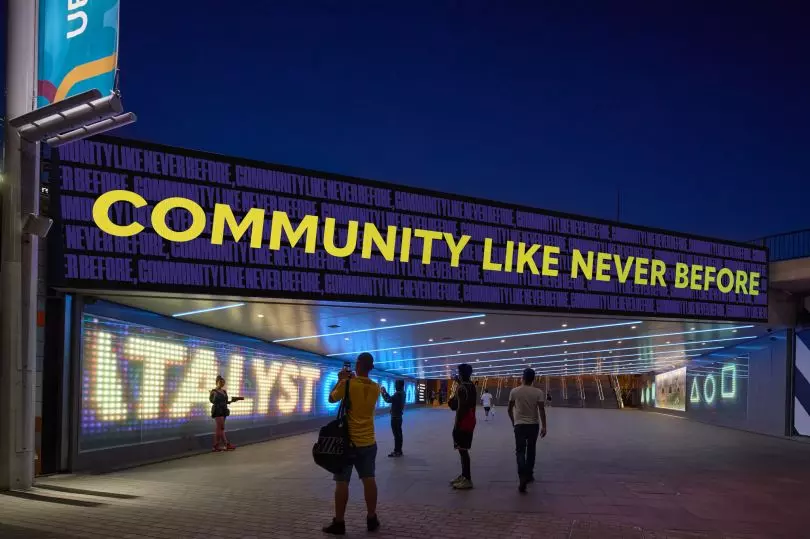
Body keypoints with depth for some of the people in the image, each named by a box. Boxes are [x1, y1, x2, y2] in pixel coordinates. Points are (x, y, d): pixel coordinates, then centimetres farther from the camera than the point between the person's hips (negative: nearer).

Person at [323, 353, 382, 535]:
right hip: (368, 441, 4)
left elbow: (332, 398, 2)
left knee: (342, 482, 1)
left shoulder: (347, 384, -14)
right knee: (369, 479, 10)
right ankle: (372, 519, 16)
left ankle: (339, 523, 5)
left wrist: (340, 380, 13)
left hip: (348, 440, -4)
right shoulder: (375, 388, 1)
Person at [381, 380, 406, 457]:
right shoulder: (402, 393, 8)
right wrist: (385, 392, 15)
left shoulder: (398, 394, -22)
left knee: (396, 434, -5)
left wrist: (383, 392, -12)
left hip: (395, 417, -10)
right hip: (398, 416, 10)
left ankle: (397, 451, -1)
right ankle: (399, 450, 21)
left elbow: (388, 400, -23)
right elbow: (391, 398, 17)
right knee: (399, 434, 14)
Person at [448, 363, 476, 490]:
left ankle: (467, 480, -4)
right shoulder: (471, 386, 12)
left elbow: (461, 408, -22)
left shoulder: (461, 388, -18)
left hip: (463, 423, -10)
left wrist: (456, 425, -19)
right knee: (463, 450, 18)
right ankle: (464, 475, 26)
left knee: (462, 450, -6)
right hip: (469, 421, 10)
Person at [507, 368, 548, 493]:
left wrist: (513, 422, 20)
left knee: (520, 451, -1)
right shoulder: (538, 392, -5)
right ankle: (529, 475, 27)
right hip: (533, 425, 1)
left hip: (519, 425, -1)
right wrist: (544, 427, -2)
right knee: (531, 451, 17)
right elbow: (542, 410, -9)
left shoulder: (514, 391, -3)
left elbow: (510, 410, 5)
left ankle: (523, 477, -20)